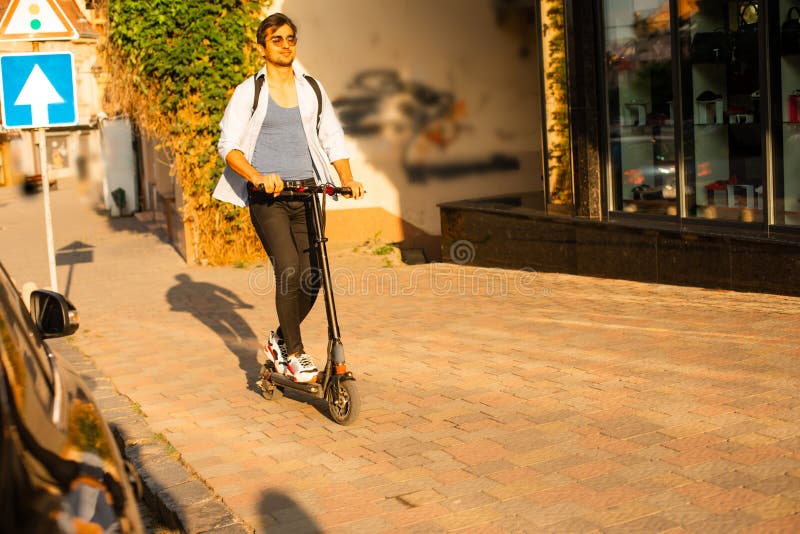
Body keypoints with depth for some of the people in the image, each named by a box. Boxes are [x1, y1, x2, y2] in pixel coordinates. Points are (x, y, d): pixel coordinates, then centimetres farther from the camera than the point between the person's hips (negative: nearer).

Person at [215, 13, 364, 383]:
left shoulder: (312, 89, 13)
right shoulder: (249, 92, 1)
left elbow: (332, 138, 14)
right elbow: (229, 145, -5)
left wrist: (347, 179, -2)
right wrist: (257, 177, -22)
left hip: (306, 192, 4)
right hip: (267, 197, -4)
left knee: (311, 277, -1)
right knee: (288, 269, -18)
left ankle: (279, 340, 25)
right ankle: (295, 353, -1)